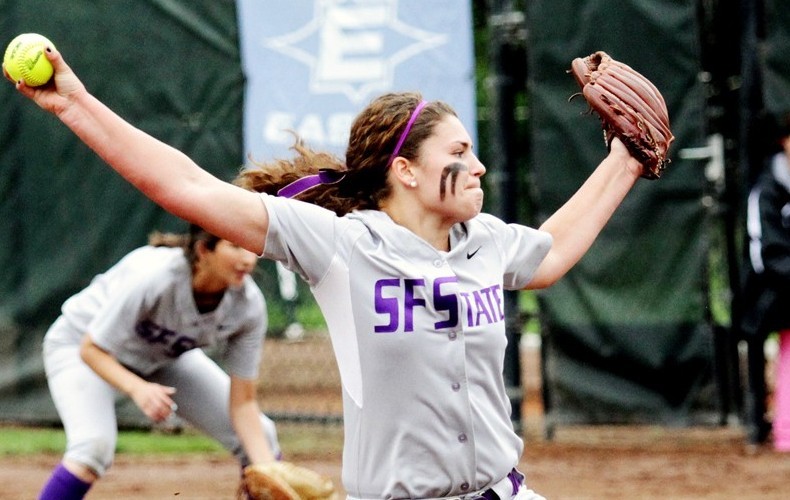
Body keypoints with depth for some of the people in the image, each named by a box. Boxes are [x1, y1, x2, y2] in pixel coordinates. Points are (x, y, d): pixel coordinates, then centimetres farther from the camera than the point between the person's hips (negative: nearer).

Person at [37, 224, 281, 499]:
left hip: (164, 358, 5)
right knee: (94, 445, -32)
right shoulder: (153, 277, -39)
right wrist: (137, 388, -47)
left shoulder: (249, 304, -25)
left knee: (261, 437, -5)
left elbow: (242, 402, -17)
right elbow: (91, 349, -29)